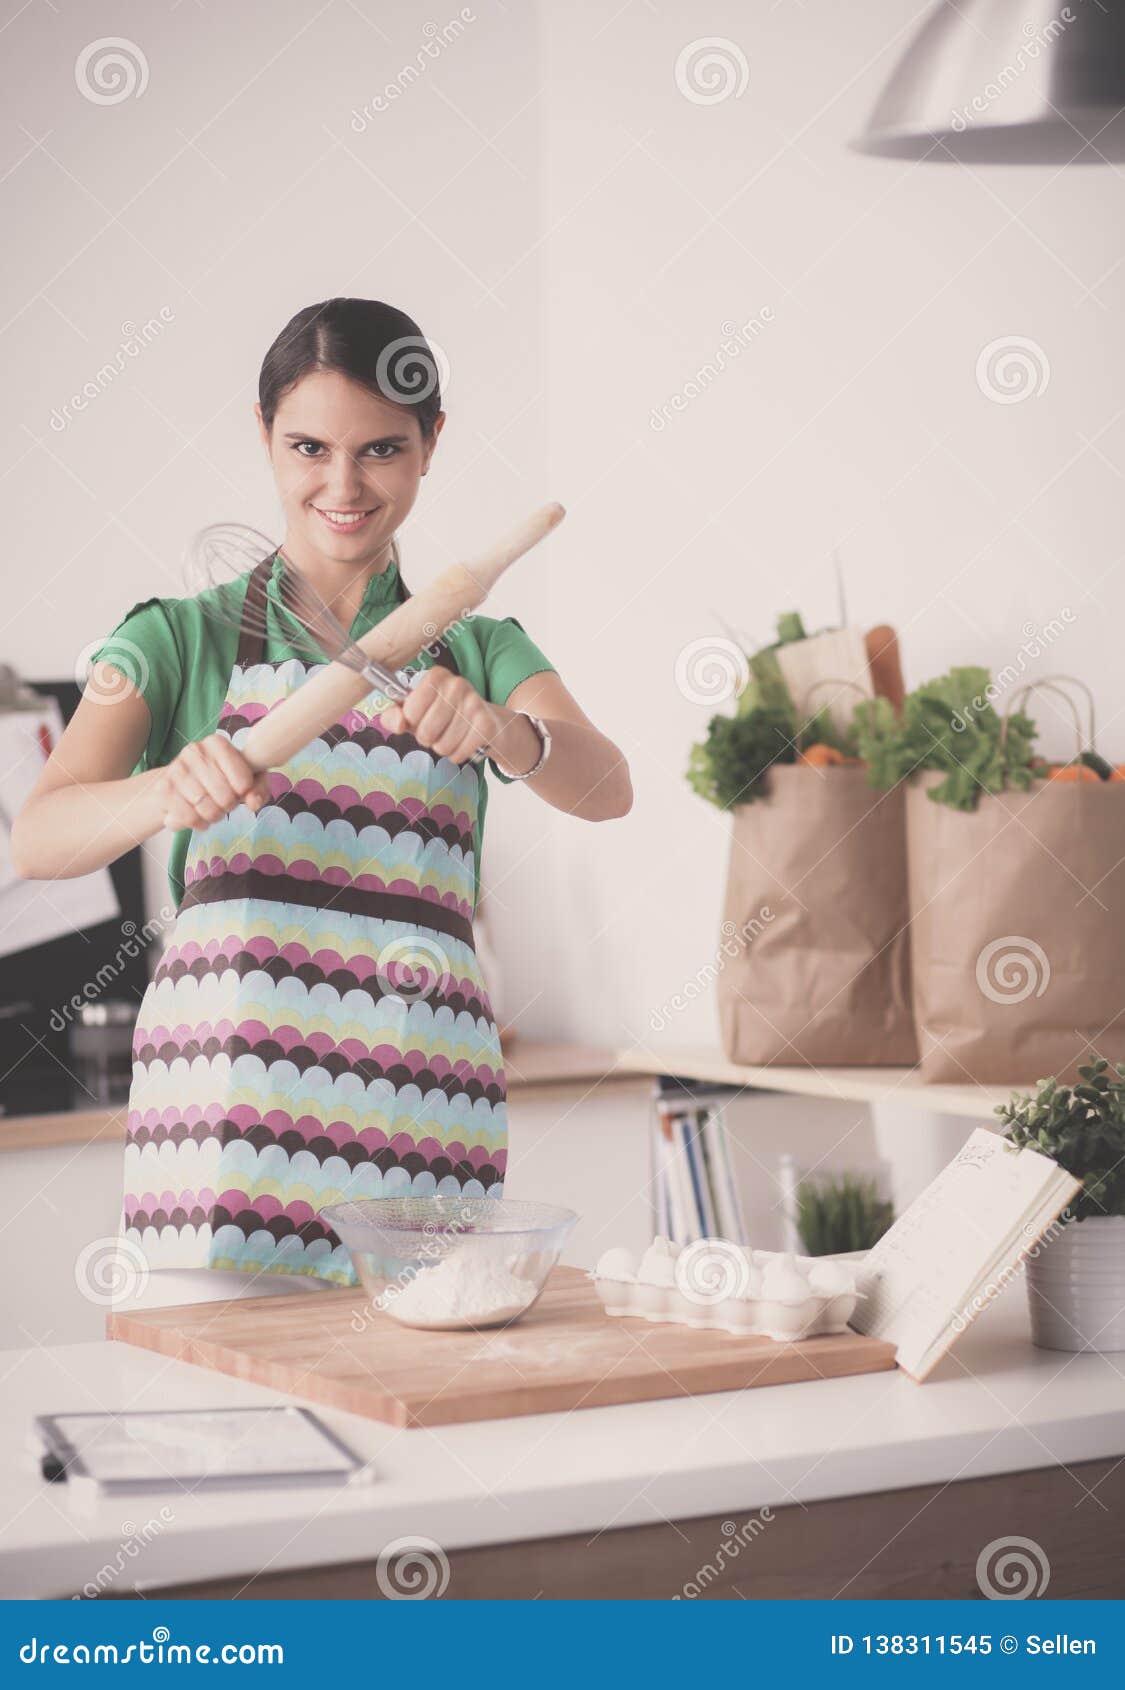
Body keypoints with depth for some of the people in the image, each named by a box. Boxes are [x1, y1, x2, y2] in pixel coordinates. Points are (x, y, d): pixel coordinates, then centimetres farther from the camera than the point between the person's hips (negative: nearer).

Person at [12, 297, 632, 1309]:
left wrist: (497, 730, -26)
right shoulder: (184, 636, 9)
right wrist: (170, 794, -26)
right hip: (231, 1102, -1)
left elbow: (606, 788, -4)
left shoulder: (479, 651, 16)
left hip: (422, 1123, 2)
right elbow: (37, 838, -5)